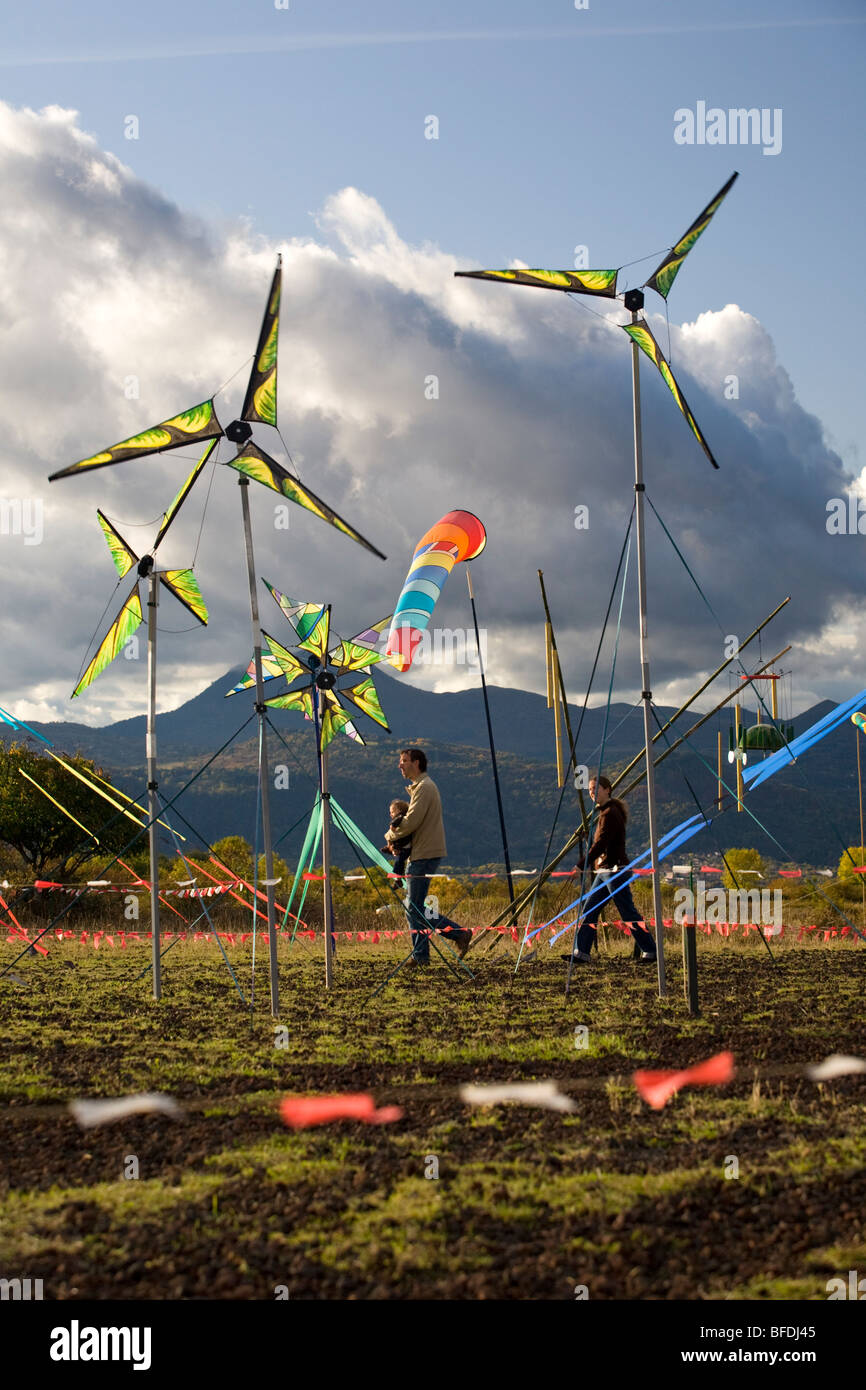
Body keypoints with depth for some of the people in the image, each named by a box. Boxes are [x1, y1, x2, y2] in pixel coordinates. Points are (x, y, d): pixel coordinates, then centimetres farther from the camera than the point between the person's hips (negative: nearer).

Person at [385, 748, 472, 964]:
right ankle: (420, 956, 11)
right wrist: (397, 840, 8)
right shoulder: (419, 786, 20)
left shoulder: (424, 787, -13)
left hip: (425, 855, -10)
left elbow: (411, 822, -19)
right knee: (412, 908, 10)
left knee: (415, 909, -9)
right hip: (420, 855, 10)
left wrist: (391, 836, -3)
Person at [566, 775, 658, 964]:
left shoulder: (610, 813, -14)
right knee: (589, 911, 4)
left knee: (628, 914, -5)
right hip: (603, 871, 10)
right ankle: (580, 954, 2)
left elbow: (600, 844, -22)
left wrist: (581, 865, -25)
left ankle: (650, 951, 2)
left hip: (614, 870, -10)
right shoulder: (605, 812, 17)